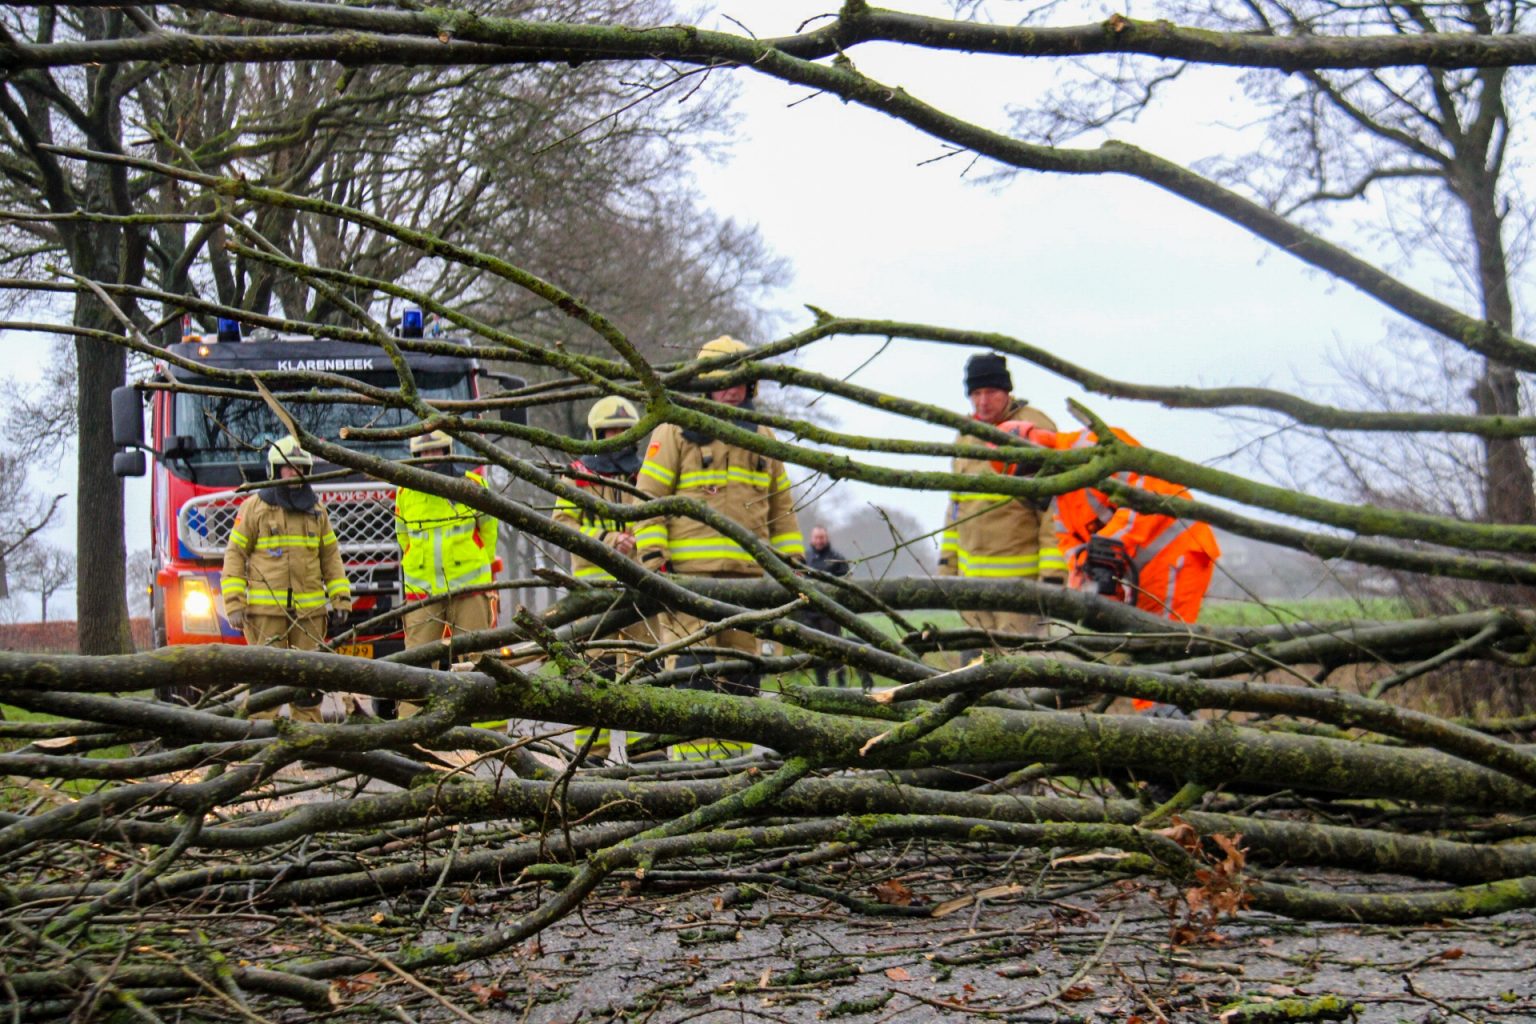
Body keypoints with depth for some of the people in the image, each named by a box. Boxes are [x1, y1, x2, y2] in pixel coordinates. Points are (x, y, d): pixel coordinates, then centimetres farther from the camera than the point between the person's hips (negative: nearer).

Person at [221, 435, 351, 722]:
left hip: (310, 611, 4)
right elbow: (234, 555, 1)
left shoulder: (317, 510, 15)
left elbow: (331, 557, 17)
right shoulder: (254, 507, 3)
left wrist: (341, 601, 8)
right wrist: (234, 605, -7)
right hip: (265, 611, -4)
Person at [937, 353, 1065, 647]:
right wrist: (947, 561, 20)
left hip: (1020, 575, -8)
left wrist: (1052, 573, -16)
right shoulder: (967, 434, 15)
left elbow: (1054, 505, -12)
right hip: (972, 573, 8)